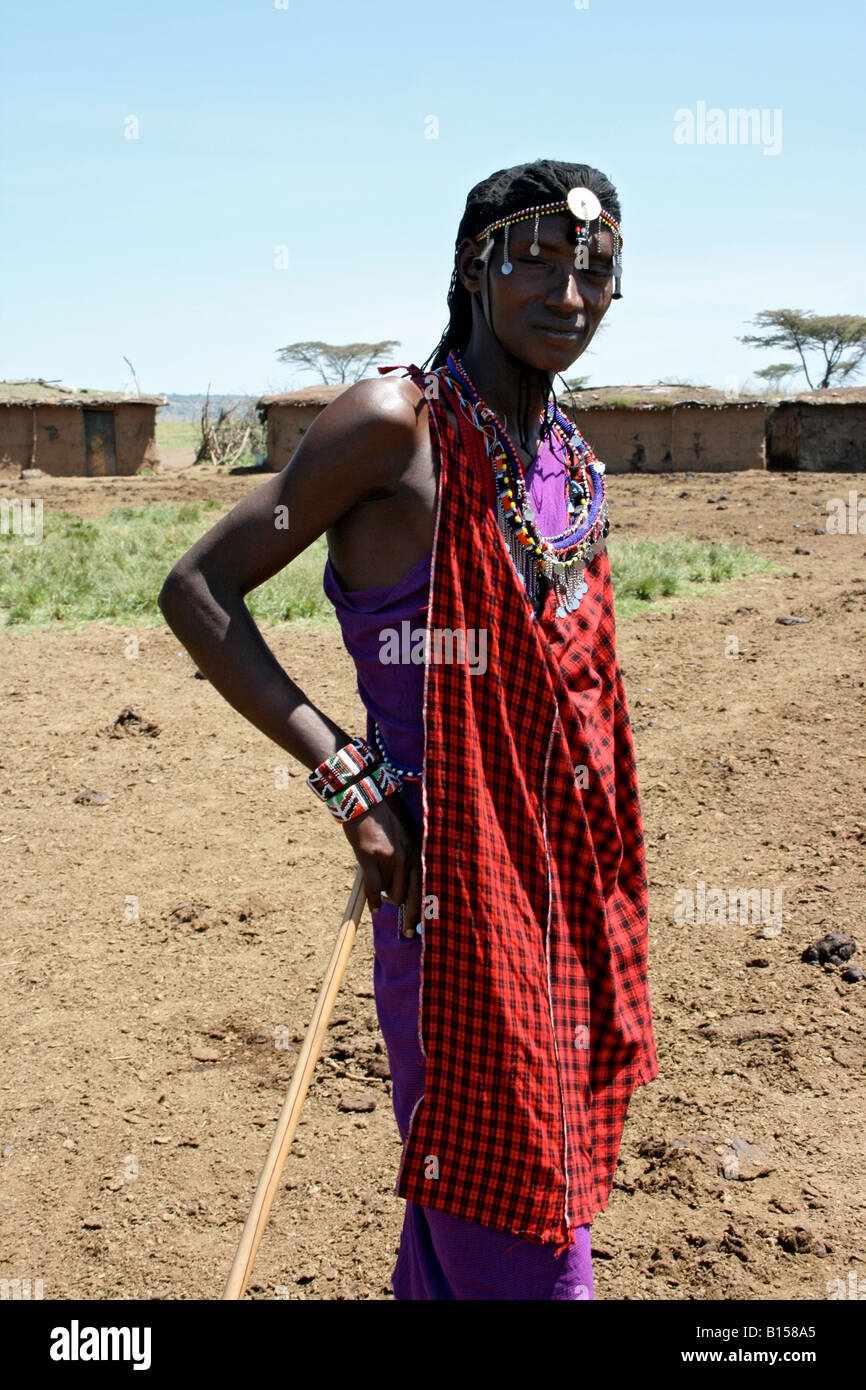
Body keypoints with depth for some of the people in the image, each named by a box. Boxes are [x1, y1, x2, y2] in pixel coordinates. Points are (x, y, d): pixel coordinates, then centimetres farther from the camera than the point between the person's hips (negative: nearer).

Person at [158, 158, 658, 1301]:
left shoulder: (577, 466, 9)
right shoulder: (397, 420, -14)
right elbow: (198, 592, -15)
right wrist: (346, 777, -19)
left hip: (568, 865, 8)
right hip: (450, 874, -7)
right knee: (502, 1214, 2)